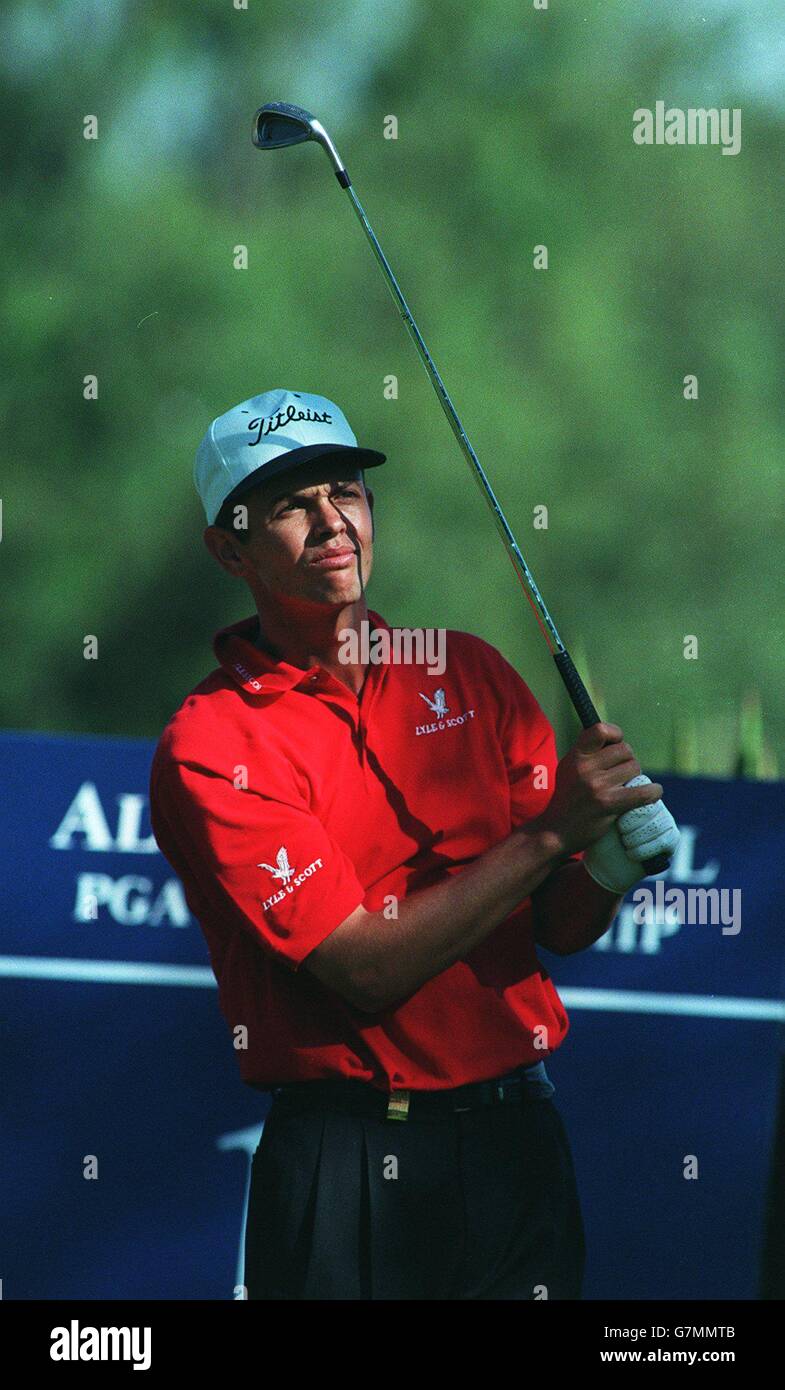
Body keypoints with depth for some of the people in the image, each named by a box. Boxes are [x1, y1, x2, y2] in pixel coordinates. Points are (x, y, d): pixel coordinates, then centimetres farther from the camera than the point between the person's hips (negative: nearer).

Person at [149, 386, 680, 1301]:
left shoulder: (472, 673, 8)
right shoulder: (207, 747, -8)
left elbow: (559, 927, 8)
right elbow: (365, 967, -16)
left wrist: (611, 858, -14)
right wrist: (549, 831, -17)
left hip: (518, 1144, 4)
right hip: (346, 1168, -4)